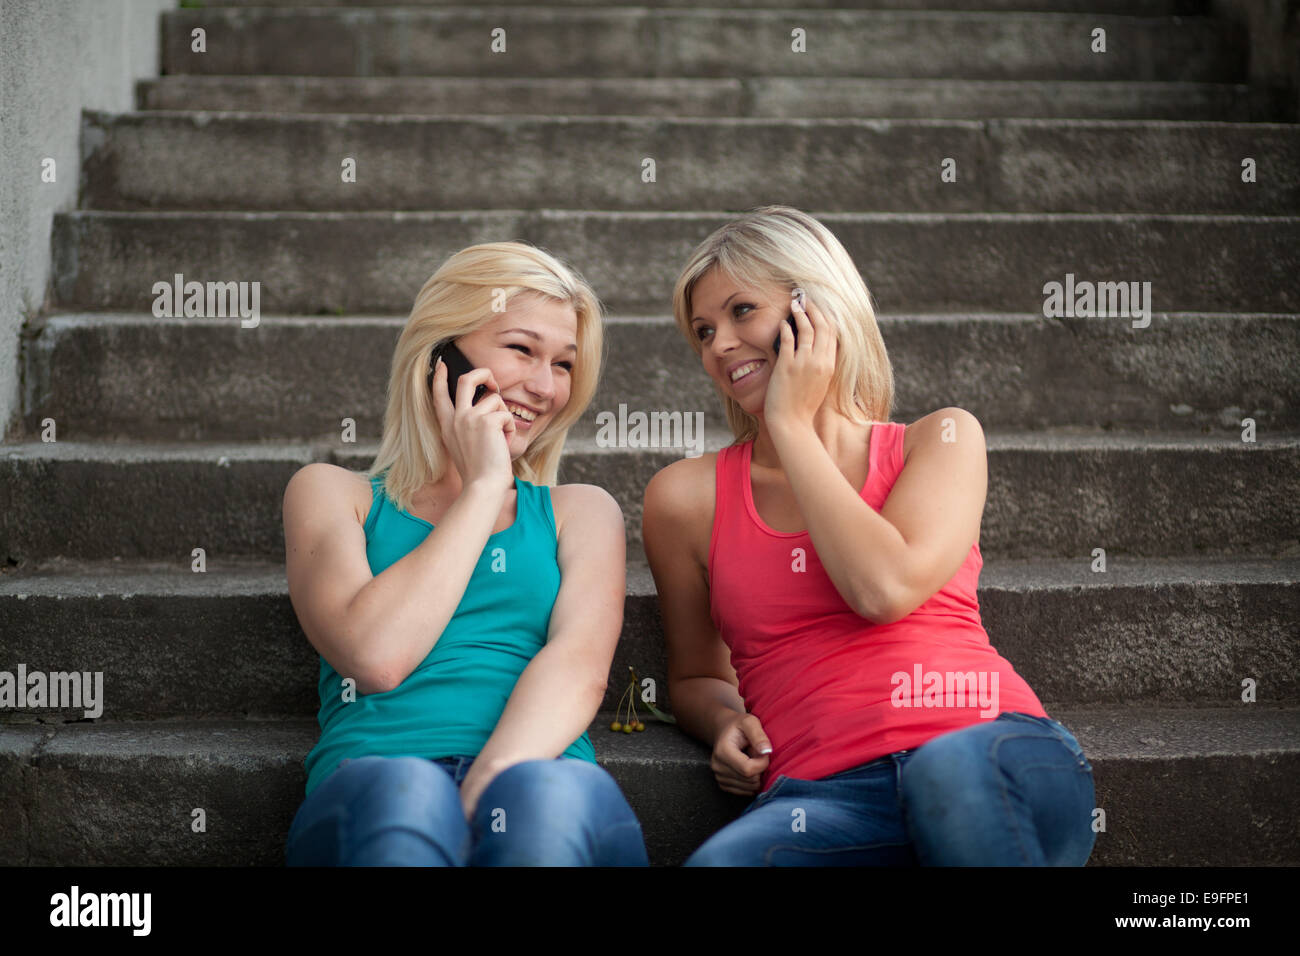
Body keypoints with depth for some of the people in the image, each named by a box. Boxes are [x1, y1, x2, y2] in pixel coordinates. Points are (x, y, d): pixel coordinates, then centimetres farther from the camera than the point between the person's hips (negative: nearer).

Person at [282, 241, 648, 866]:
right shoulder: (331, 493, 18)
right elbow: (375, 655, -2)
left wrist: (488, 792, -18)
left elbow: (580, 666, 1)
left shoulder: (582, 511, 23)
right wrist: (482, 487, 4)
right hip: (372, 785, -1)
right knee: (403, 794, -38)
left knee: (545, 798, -36)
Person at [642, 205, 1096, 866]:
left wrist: (791, 422, 2)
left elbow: (885, 589, -7)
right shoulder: (686, 497, 15)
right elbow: (696, 676, 26)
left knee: (951, 767, -38)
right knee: (720, 860, -32)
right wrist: (726, 722, 1)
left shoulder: (941, 439, 13)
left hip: (990, 754, -1)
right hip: (827, 795, 2)